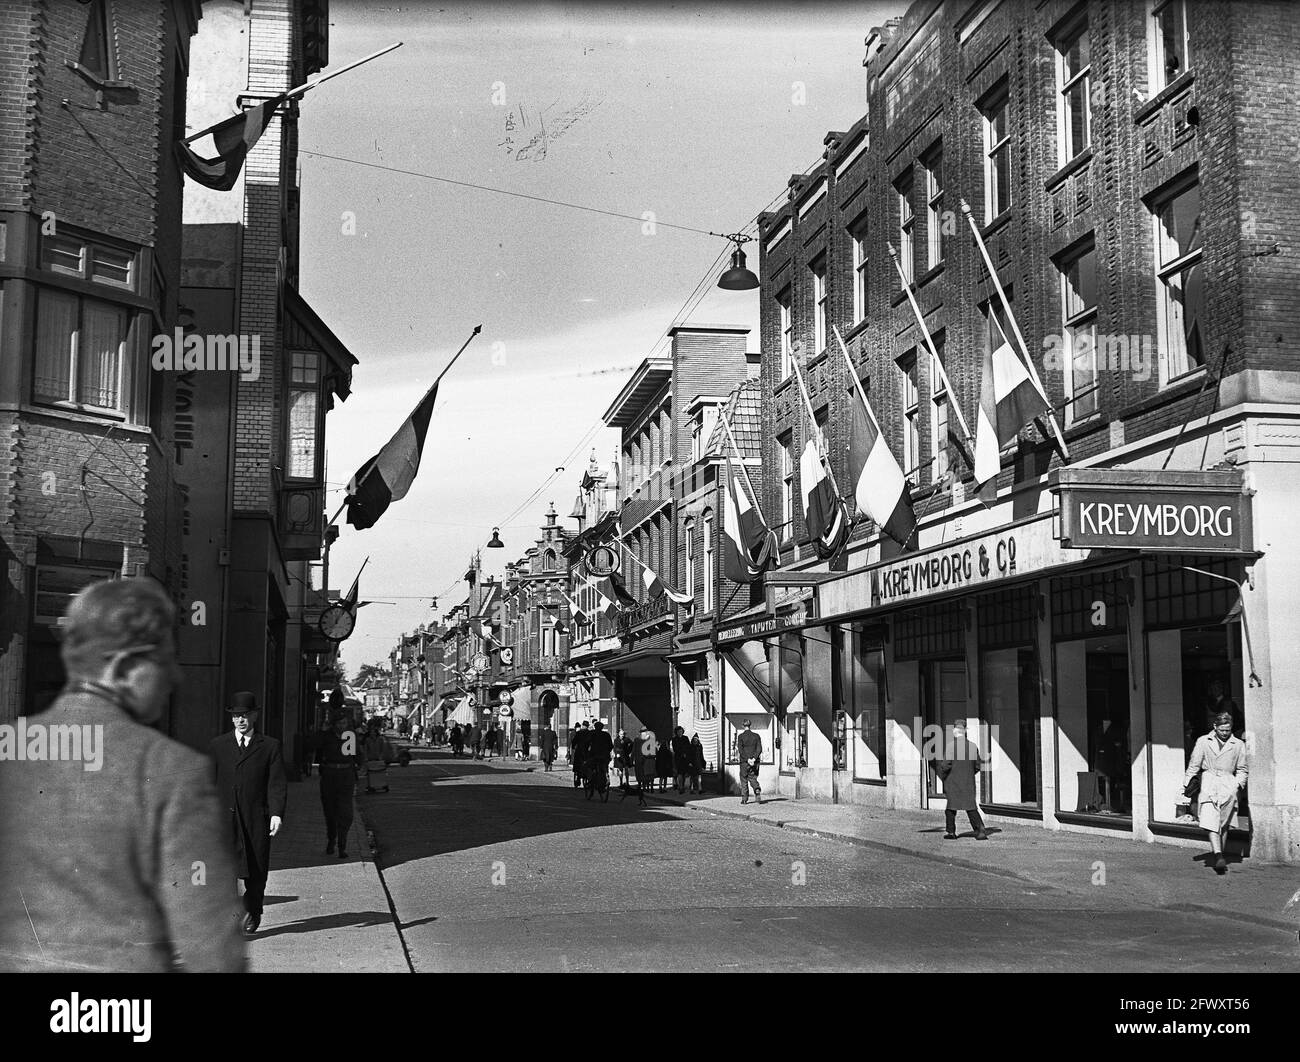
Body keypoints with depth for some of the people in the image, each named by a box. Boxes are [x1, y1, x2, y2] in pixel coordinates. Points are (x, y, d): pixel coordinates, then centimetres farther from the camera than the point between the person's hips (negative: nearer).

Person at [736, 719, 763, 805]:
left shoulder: (740, 736, -4)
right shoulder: (756, 736, 4)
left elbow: (740, 750, -12)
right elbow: (759, 749, -4)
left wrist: (747, 759, -13)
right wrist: (754, 758, -10)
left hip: (744, 762, -2)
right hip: (755, 762, 2)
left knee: (744, 780, 9)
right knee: (753, 778, 12)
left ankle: (744, 799, 9)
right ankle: (757, 791, -14)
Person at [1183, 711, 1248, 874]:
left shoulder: (1238, 744, 13)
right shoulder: (1203, 741, 11)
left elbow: (1242, 770, 18)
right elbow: (1194, 765, 12)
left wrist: (1238, 784, 2)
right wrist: (1187, 785, 8)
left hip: (1228, 785, 1)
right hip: (1208, 783, -1)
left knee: (1223, 825, -1)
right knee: (1211, 822, -15)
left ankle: (1218, 852, 10)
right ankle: (1219, 856, -24)